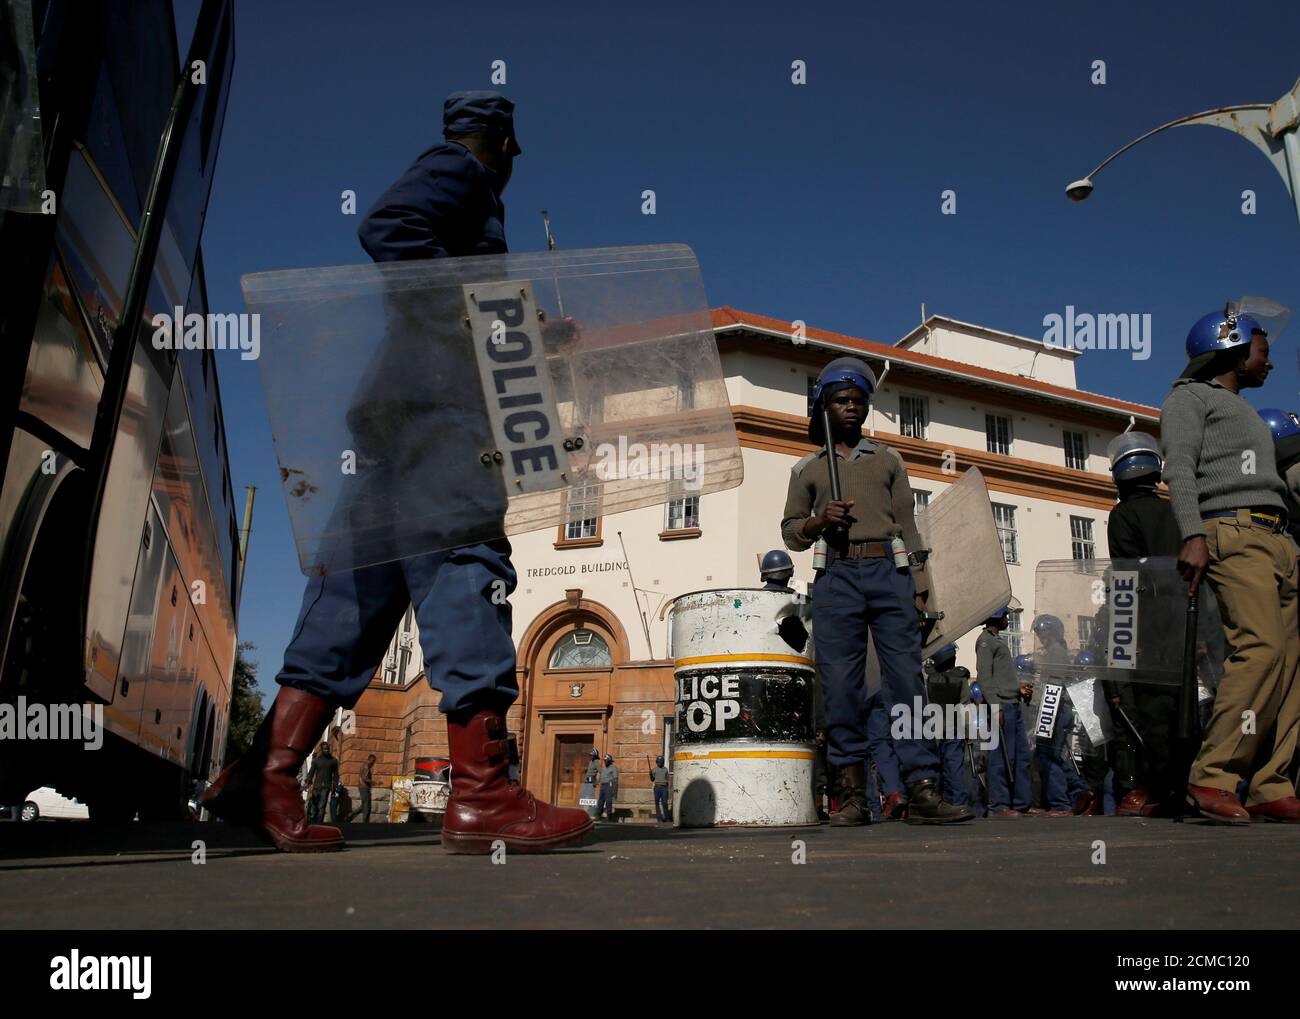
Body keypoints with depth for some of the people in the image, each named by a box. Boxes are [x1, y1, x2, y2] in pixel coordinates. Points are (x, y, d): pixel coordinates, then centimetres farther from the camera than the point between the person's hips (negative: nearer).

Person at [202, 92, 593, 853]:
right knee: (465, 568, -15)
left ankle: (267, 776, 1)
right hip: (428, 397, -9)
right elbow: (387, 227, -15)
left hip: (389, 400, 9)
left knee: (363, 587, 4)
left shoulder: (450, 181, 33)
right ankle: (481, 795, -18)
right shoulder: (460, 170, 6)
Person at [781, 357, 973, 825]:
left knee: (908, 678, -8)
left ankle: (923, 791, -9)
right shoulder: (808, 467, 17)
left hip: (890, 574, 1)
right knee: (841, 685, -4)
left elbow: (907, 526, 13)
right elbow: (790, 532, 15)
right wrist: (819, 522, -7)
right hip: (837, 577, 0)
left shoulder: (888, 460, 19)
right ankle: (853, 794, 0)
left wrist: (919, 588, 3)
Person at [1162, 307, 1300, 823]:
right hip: (1233, 531, -8)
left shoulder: (1246, 413, 34)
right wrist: (1193, 535, -20)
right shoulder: (1190, 397, 9)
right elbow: (1179, 469, -6)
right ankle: (1213, 777, -22)